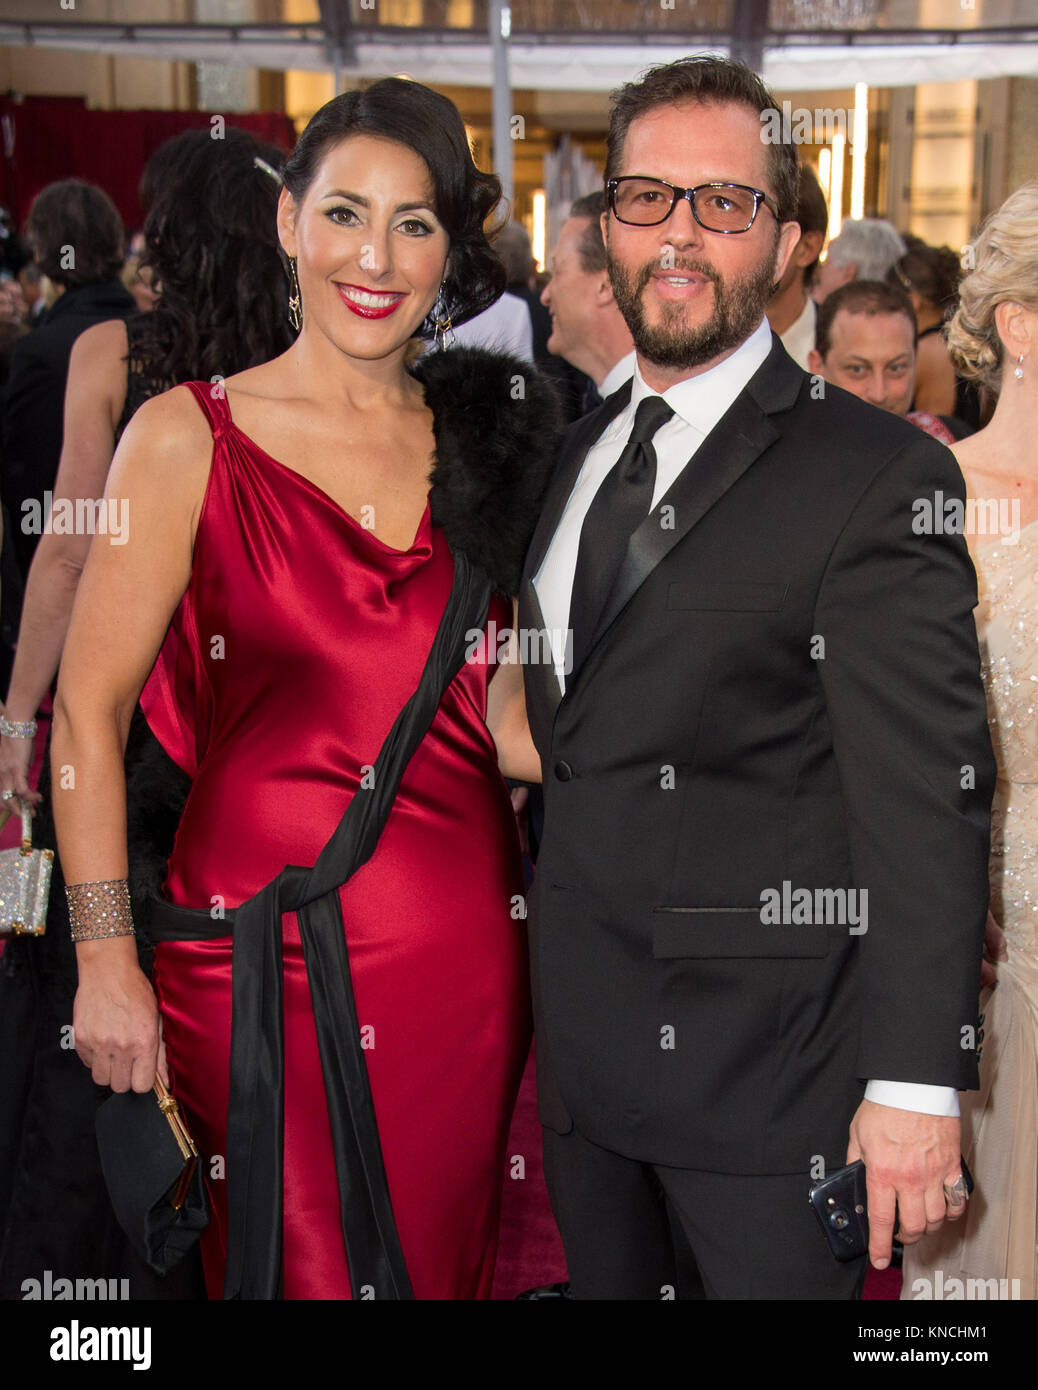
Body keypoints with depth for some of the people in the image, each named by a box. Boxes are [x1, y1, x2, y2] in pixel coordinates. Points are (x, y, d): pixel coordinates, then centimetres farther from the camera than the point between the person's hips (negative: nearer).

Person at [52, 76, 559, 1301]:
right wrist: (106, 961, -8)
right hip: (262, 954, -3)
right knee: (301, 1266, 5)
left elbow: (505, 724, 10)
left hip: (463, 946, 4)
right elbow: (89, 710, -4)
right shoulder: (190, 436, -3)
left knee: (446, 1257, 15)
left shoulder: (482, 444, 8)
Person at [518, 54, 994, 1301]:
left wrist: (915, 1084, -19)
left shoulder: (877, 475, -12)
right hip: (579, 1048, 7)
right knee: (601, 1280, 19)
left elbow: (926, 799, -16)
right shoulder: (577, 458, 11)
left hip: (763, 1056, -6)